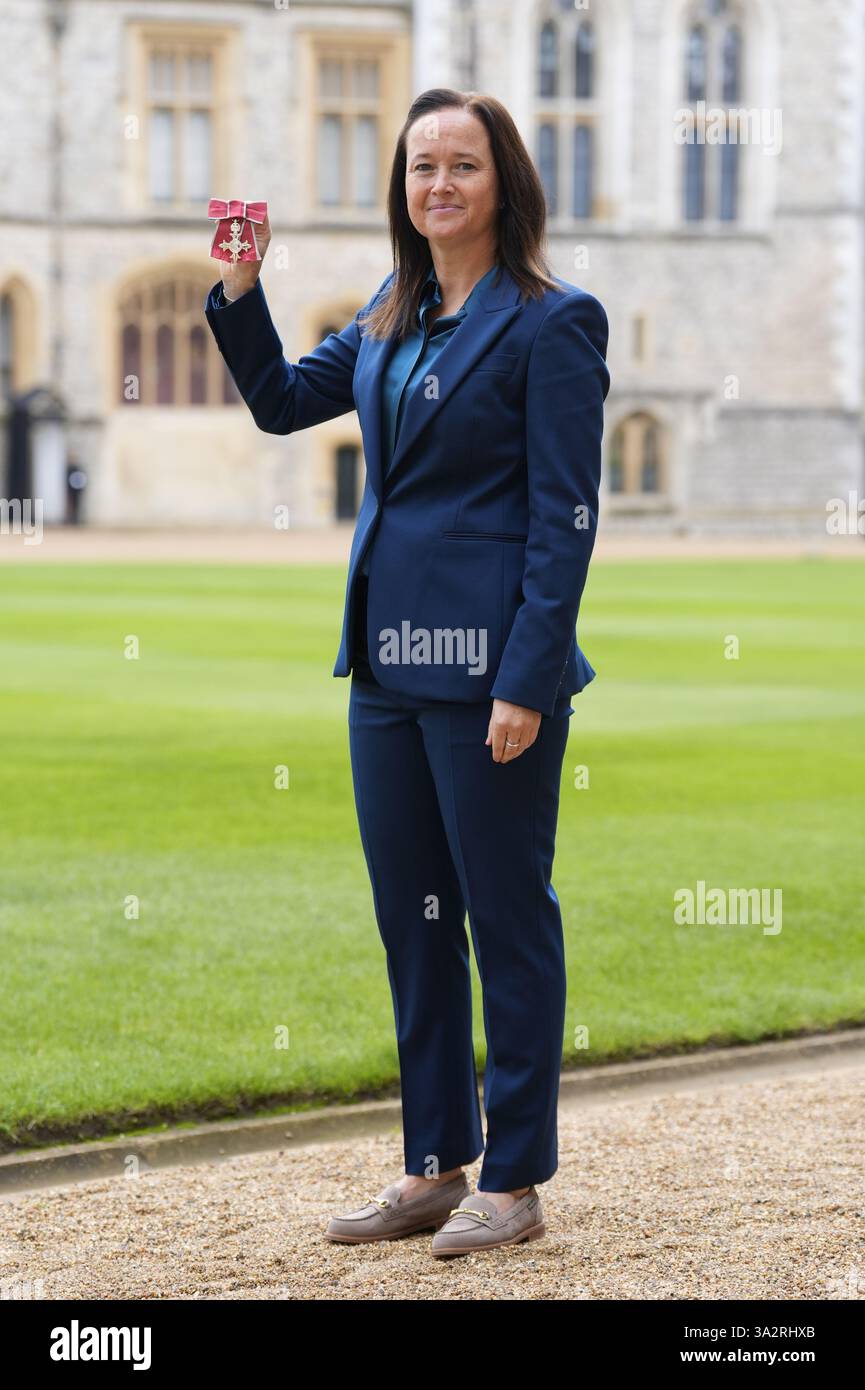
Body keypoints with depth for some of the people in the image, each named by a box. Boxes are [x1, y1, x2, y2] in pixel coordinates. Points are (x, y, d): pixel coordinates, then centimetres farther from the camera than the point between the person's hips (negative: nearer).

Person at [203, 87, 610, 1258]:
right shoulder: (391, 318, 13)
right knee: (411, 921, 12)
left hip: (491, 668, -8)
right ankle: (435, 1168, 22)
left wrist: (527, 681, -18)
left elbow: (565, 516, -12)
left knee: (508, 919, 1)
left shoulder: (552, 323, -9)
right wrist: (239, 289, 7)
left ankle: (515, 1183, 10)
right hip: (391, 663, 8)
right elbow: (280, 399, 23)